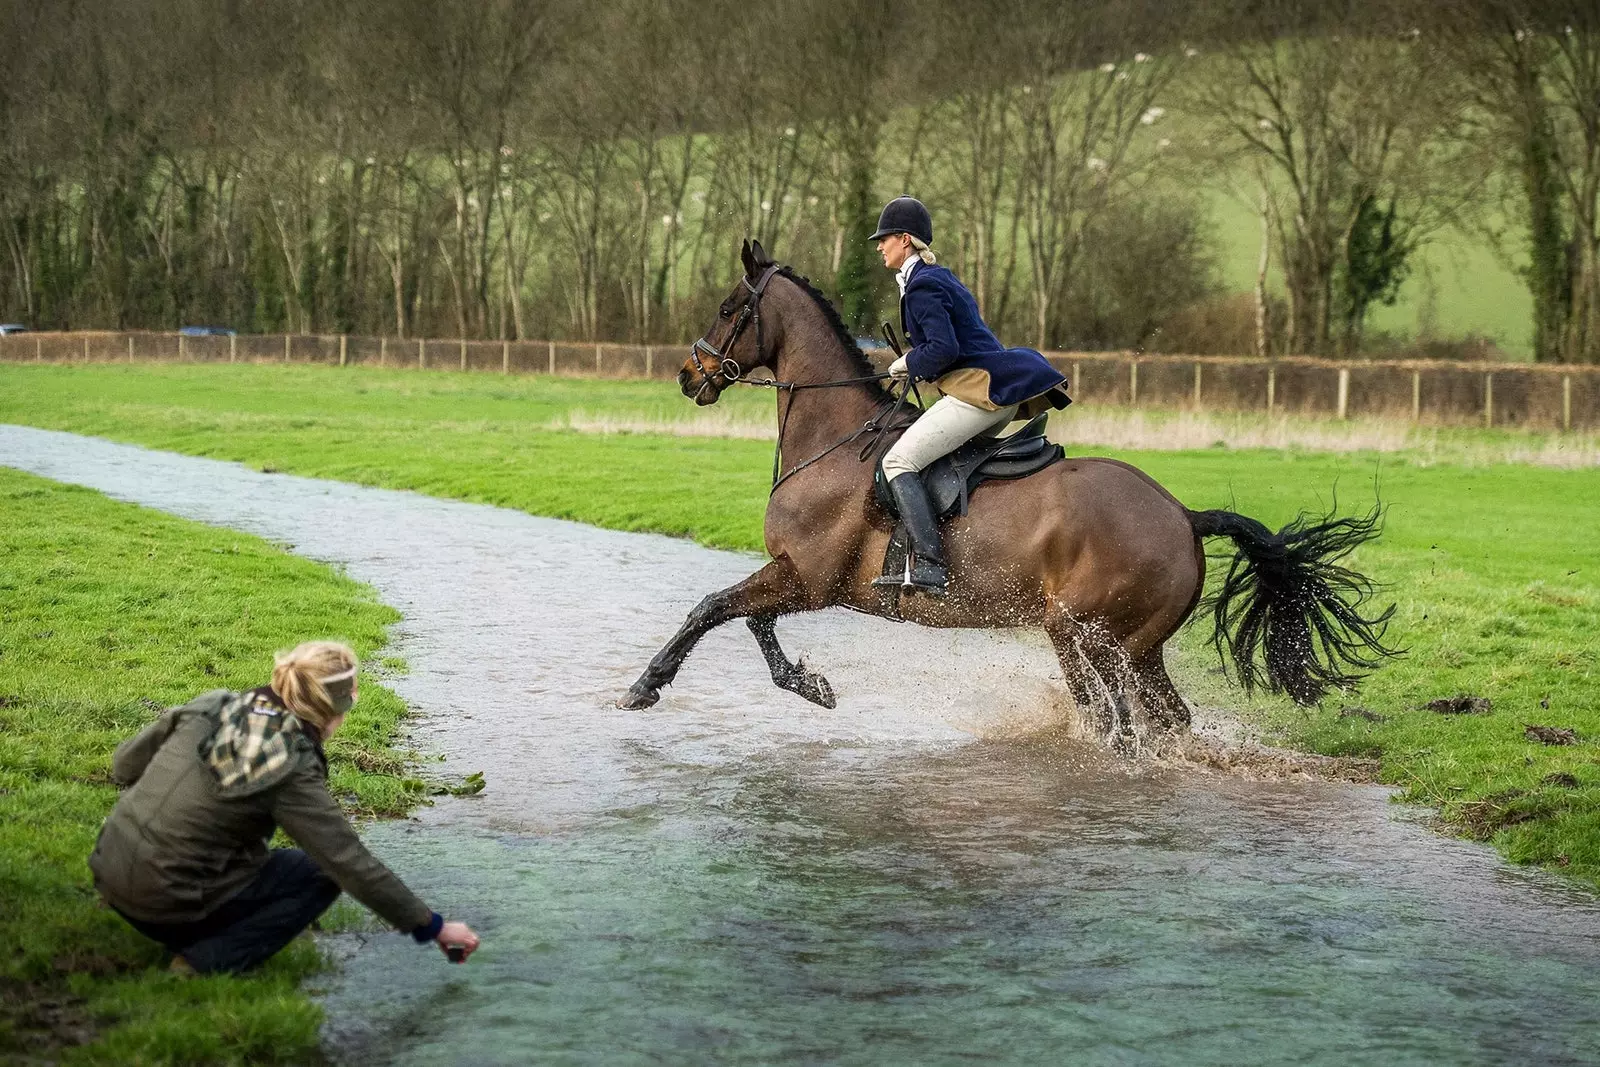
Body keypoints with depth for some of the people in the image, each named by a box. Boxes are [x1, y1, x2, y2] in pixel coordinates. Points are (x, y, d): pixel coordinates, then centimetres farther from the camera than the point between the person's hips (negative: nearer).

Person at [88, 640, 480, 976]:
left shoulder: (211, 707, 0)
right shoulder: (291, 771, -16)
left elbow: (124, 765, 10)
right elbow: (353, 865, -13)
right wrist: (432, 927, -4)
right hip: (166, 905, -7)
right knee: (322, 874, 5)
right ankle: (209, 962, -8)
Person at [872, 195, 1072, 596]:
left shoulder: (921, 286, -10)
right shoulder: (939, 278, 22)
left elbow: (944, 349, -21)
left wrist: (909, 363, -4)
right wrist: (919, 365, 16)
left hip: (978, 390, -11)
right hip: (1000, 395, 11)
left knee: (898, 461, -14)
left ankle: (928, 565, -25)